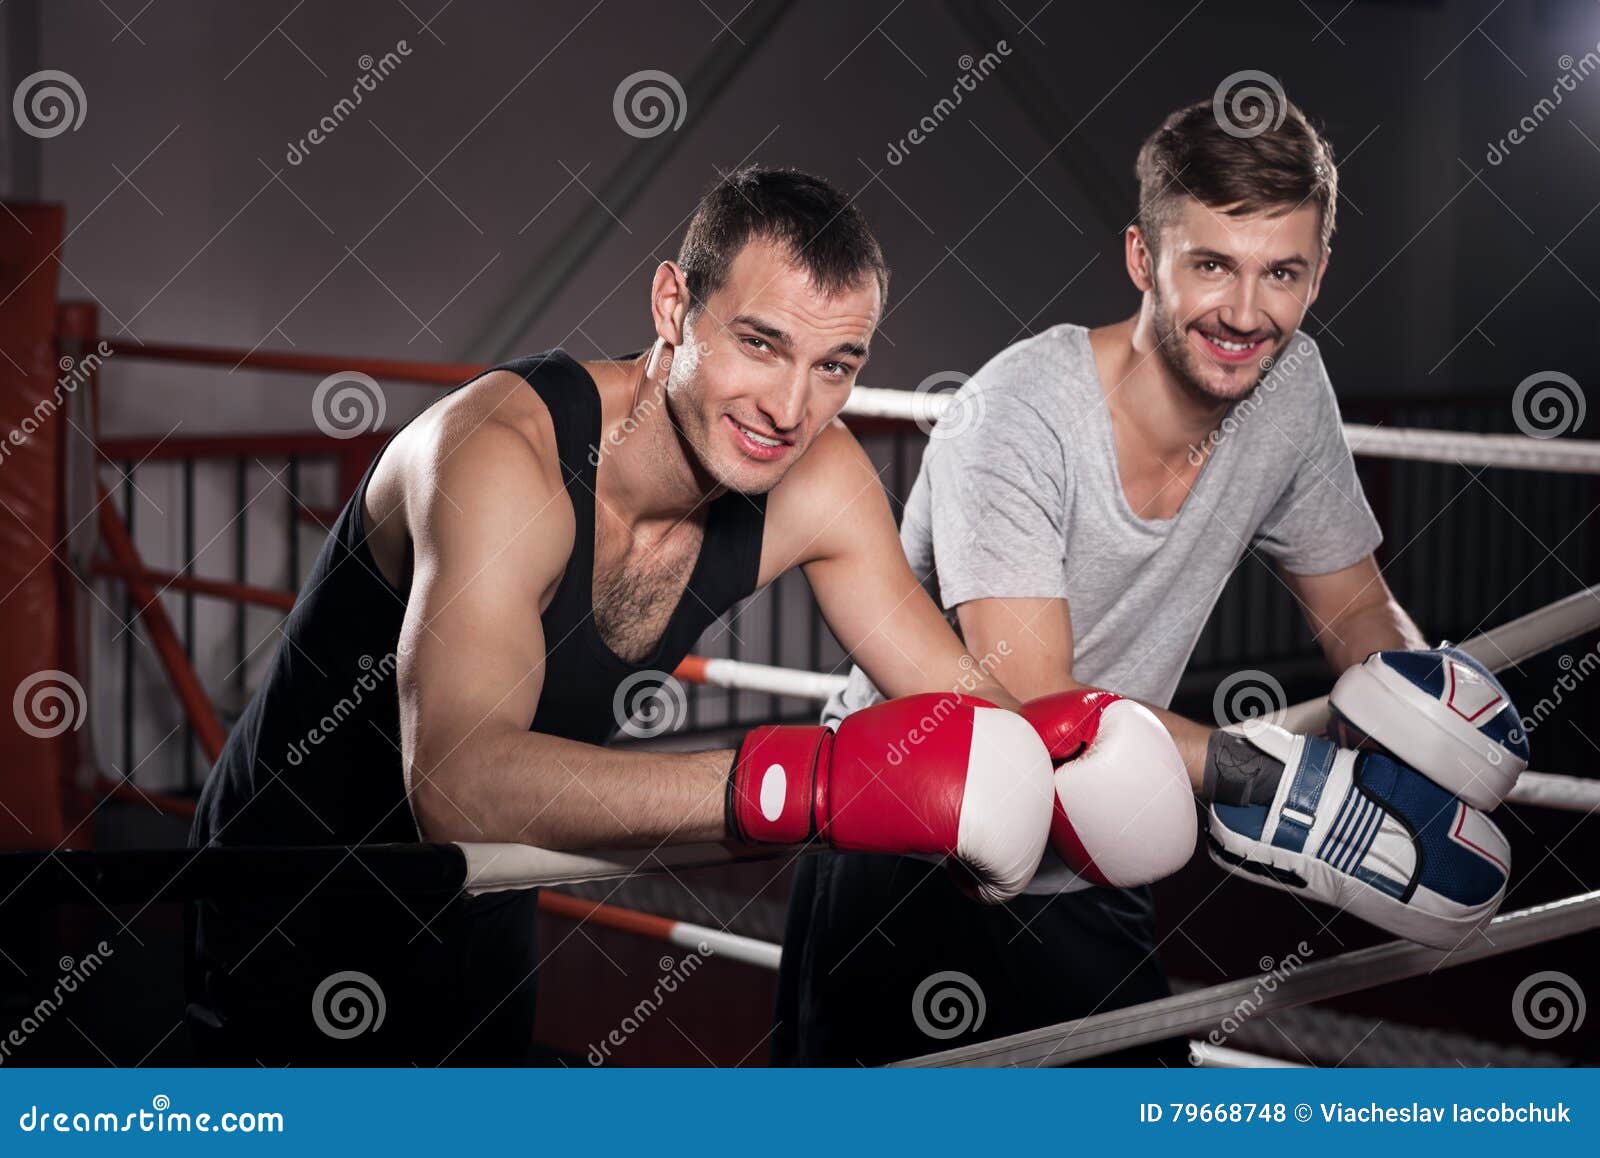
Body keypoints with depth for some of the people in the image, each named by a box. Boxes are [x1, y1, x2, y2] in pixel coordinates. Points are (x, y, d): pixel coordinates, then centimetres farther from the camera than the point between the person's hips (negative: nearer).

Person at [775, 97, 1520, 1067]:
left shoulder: (1289, 388, -6)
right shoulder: (1023, 416, -24)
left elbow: (1356, 608, 8)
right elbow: (1035, 706, -29)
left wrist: (1426, 696, -15)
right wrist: (1284, 784, -36)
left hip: (1088, 886, 6)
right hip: (908, 876, -5)